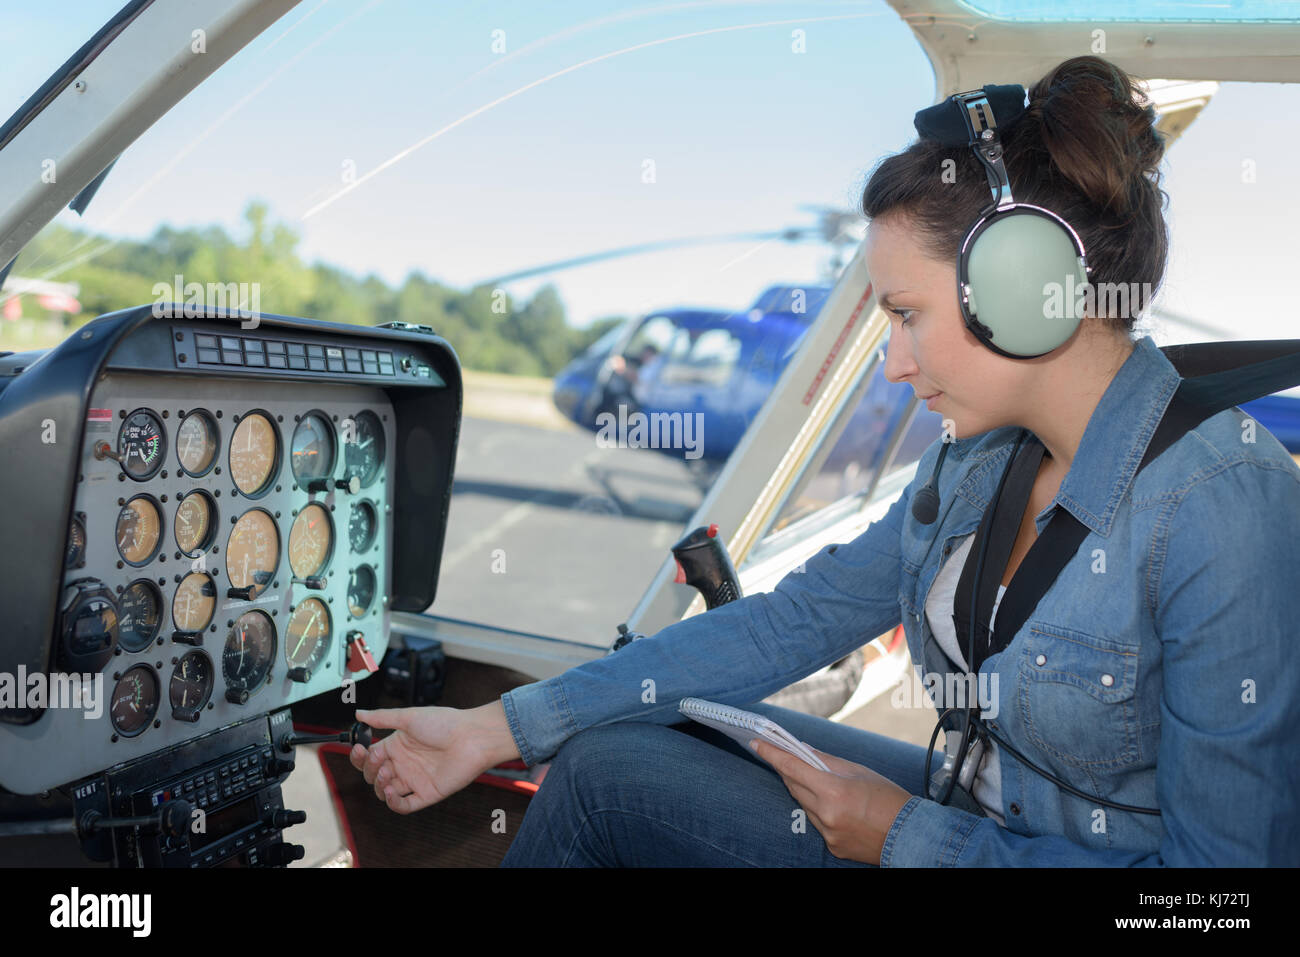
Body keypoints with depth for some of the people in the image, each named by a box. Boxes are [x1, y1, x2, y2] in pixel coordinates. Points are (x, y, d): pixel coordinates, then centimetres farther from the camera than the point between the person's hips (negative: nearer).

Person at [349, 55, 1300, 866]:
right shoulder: (984, 451, -2)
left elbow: (1221, 857, -24)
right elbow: (799, 616, -2)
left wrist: (907, 837, -17)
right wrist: (501, 727, -4)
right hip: (974, 814, 7)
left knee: (611, 778, -9)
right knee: (606, 752, -2)